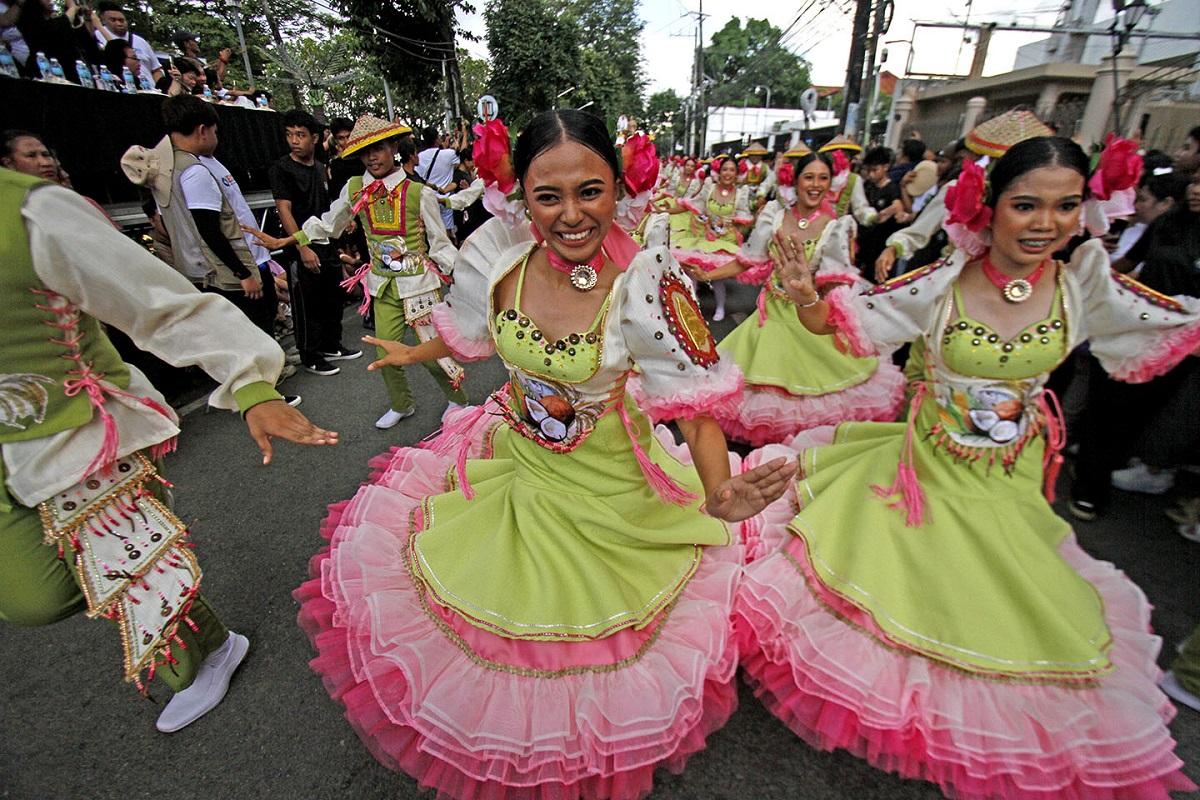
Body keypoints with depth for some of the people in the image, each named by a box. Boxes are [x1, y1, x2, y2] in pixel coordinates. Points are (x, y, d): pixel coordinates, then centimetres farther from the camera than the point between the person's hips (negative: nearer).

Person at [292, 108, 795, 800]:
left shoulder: (647, 281, -27)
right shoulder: (499, 252, -16)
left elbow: (697, 401, -25)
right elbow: (471, 333, 5)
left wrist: (720, 494, -43)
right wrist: (413, 354, 23)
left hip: (605, 483, -3)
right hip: (510, 459, 4)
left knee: (588, 630, 19)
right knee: (496, 612, 23)